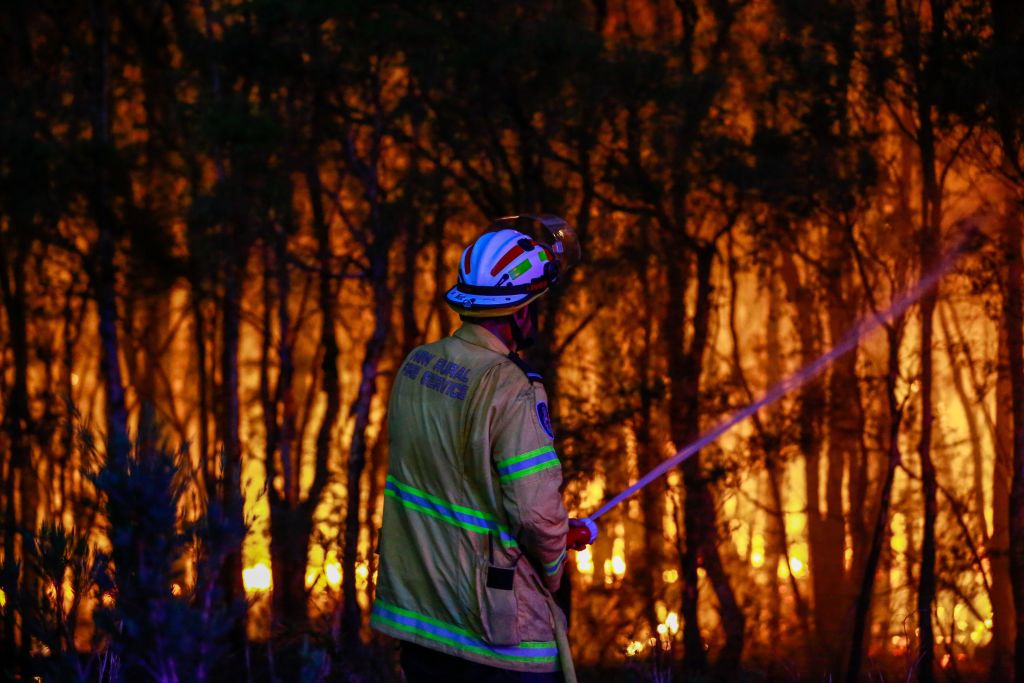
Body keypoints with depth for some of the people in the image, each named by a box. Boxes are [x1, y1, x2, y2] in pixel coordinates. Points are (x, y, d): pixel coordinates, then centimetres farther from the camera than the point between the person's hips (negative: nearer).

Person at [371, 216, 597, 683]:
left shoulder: (417, 366, 4)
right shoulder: (510, 391, -20)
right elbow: (538, 511, -22)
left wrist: (558, 532, 15)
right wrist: (551, 569, 1)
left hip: (414, 608, 7)